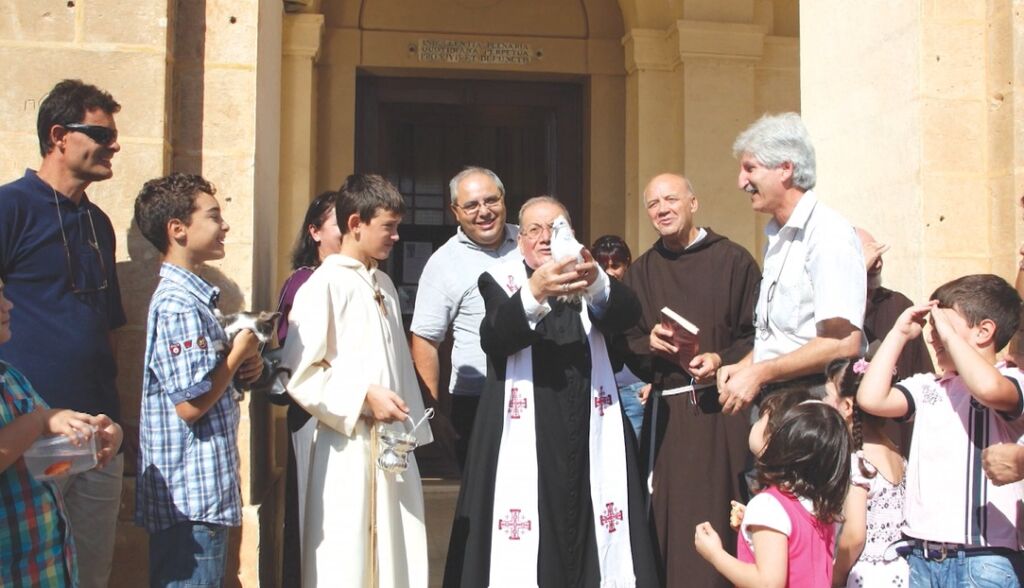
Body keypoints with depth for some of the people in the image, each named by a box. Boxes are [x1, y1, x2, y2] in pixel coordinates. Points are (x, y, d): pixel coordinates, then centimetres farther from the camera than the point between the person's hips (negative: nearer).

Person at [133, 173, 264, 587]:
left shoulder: (191, 296, 13)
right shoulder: (179, 305, -19)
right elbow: (190, 403, -23)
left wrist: (243, 367, 3)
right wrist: (239, 354, -11)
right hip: (192, 497, -10)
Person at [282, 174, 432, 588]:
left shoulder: (384, 284, 14)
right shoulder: (324, 285, -9)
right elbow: (300, 373, -14)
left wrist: (410, 426, 16)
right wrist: (364, 396, -18)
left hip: (391, 445, 7)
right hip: (347, 449, -7)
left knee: (396, 553, 11)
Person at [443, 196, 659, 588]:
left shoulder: (592, 282, 11)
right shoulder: (500, 282, 5)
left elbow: (628, 313, -10)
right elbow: (493, 338, -15)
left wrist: (596, 283, -32)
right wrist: (534, 292, -32)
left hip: (589, 436, 2)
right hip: (524, 435, -2)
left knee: (587, 532, 4)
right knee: (524, 545, -3)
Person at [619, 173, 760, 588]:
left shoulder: (733, 260, -1)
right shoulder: (641, 272, 13)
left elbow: (758, 334, -3)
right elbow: (626, 345, 14)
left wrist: (723, 360, -18)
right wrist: (648, 343, -7)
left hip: (722, 408, -3)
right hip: (666, 413, 4)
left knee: (720, 518, -3)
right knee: (670, 518, 5)